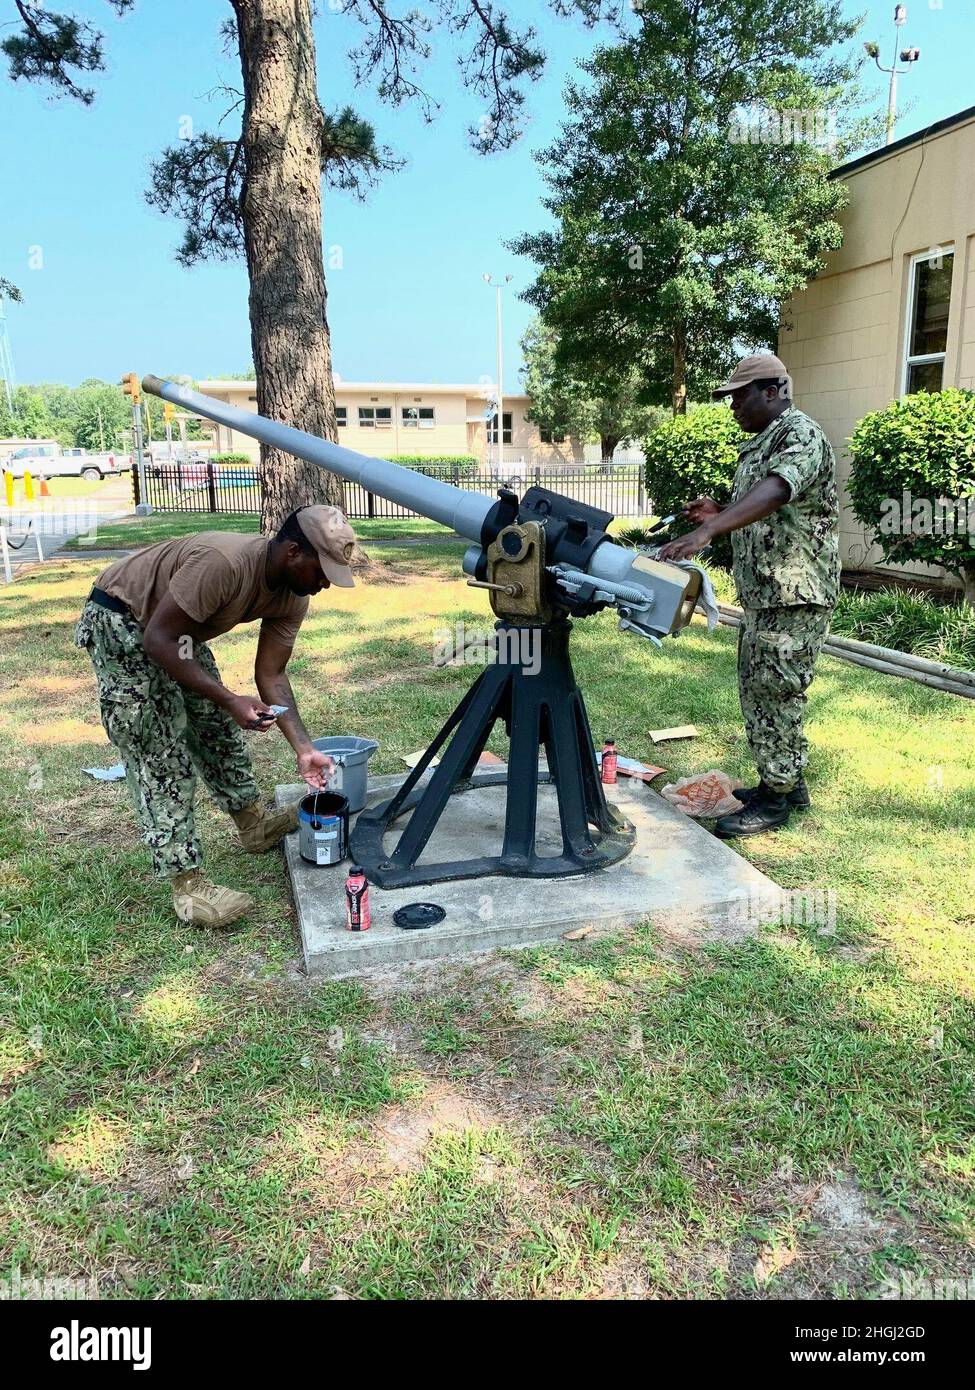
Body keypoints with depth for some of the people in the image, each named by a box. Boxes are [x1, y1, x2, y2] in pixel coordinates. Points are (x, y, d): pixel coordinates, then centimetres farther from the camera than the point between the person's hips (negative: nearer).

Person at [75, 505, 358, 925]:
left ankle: (253, 822, 33)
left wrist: (304, 749, -13)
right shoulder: (222, 562, -37)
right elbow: (157, 639, -32)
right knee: (161, 758, -9)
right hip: (122, 625, -8)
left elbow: (270, 675, -5)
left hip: (177, 630, 8)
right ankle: (187, 884, -4)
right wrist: (229, 699, -35)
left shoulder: (292, 597, -10)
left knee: (217, 725, 15)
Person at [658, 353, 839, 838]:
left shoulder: (801, 435, -13)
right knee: (758, 689, 15)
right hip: (762, 594, 10)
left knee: (775, 693, -4)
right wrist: (717, 514, 7)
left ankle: (774, 800, 7)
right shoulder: (759, 444, 18)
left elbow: (773, 495, -33)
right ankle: (785, 783, 28)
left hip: (794, 595, -10)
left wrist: (705, 532, -45)